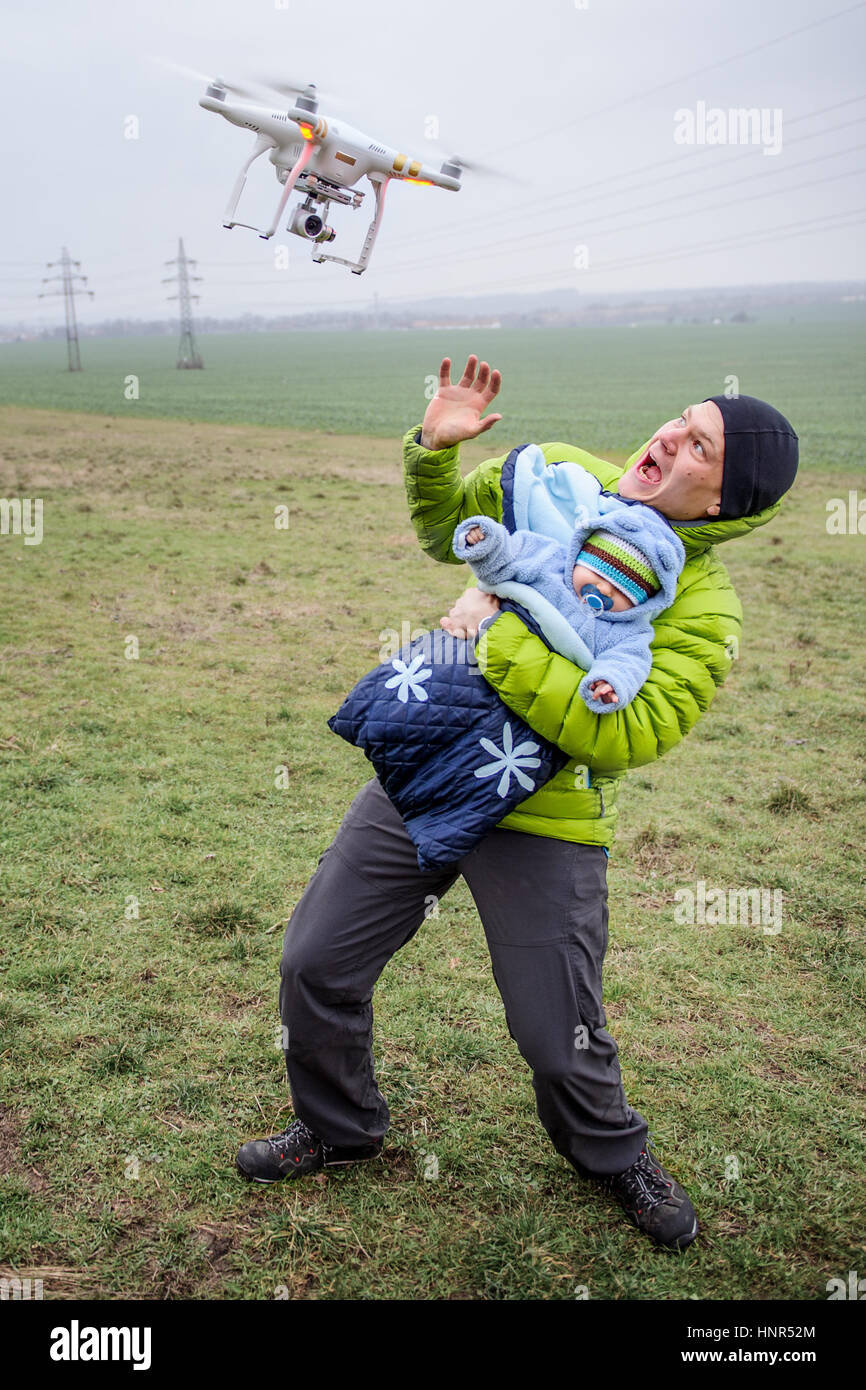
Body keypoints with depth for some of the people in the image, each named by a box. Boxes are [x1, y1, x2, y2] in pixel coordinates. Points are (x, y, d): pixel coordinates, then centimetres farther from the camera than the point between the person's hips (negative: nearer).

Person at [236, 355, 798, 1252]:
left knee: (559, 1035, 5)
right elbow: (446, 528, 15)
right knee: (315, 964, 11)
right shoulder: (559, 475, -1)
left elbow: (623, 735, -30)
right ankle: (337, 1126, 40)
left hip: (542, 820, -5)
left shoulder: (702, 609, -17)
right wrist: (433, 451, -5)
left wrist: (498, 640, -29)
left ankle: (609, 1154, 42)